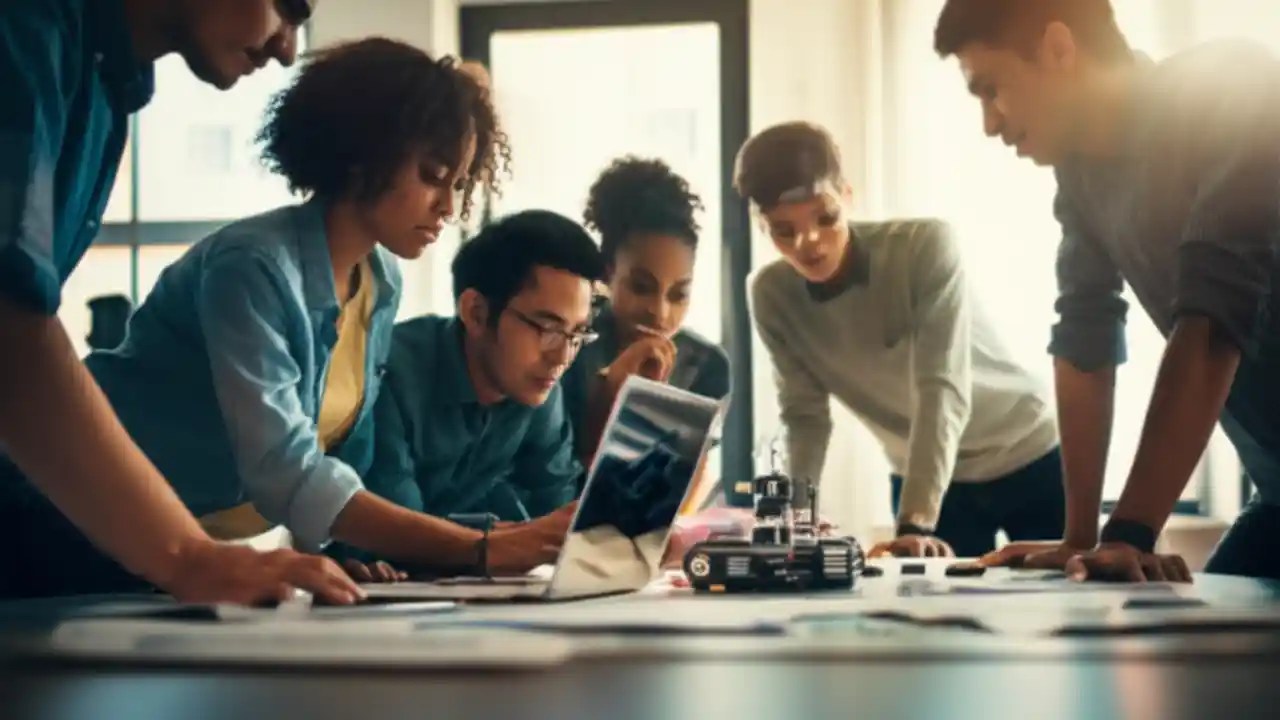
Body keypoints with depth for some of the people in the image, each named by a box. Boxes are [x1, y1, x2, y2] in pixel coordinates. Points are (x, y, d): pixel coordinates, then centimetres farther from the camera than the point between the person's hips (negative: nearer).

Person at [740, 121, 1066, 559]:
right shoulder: (772, 295, -14)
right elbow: (804, 414, -10)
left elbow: (942, 389, -33)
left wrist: (916, 522, -43)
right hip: (923, 476, 3)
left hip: (1026, 457, -2)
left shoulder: (926, 246, -26)